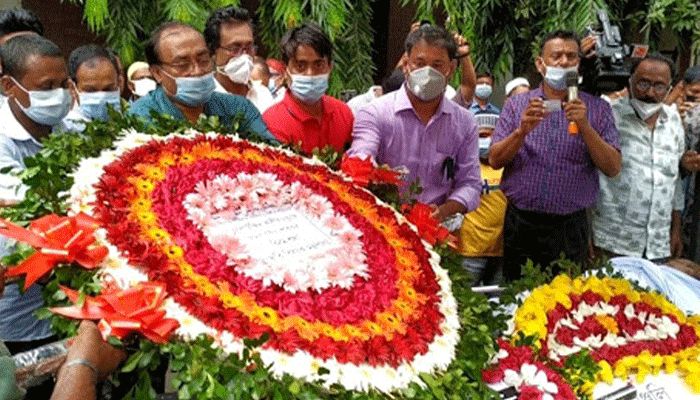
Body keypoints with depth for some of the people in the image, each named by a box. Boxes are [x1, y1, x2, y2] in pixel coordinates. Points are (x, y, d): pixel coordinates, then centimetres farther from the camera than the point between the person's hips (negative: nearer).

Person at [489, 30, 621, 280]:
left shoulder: (597, 108, 4)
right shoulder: (517, 104, 4)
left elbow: (613, 168, -4)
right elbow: (495, 161, -2)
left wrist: (585, 127, -17)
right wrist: (522, 131, -19)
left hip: (572, 228, 0)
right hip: (521, 224, 0)